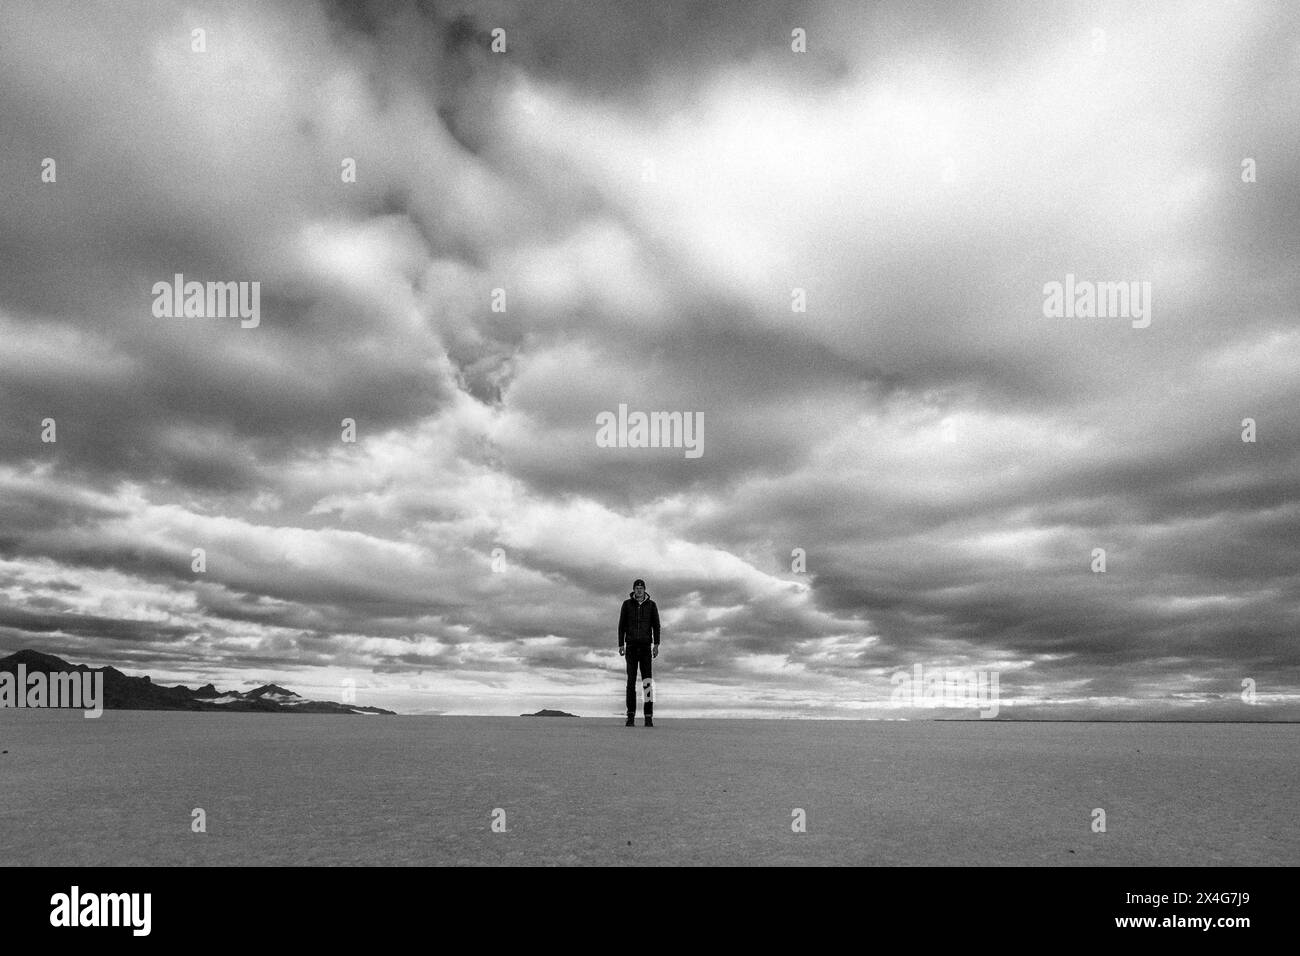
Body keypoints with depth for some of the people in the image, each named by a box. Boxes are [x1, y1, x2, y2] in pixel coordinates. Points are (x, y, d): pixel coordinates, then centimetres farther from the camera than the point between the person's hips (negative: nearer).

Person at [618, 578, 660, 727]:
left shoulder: (652, 605, 5)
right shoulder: (627, 604, 4)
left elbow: (656, 626, 1)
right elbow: (621, 625, 4)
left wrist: (656, 645, -10)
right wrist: (621, 645, -4)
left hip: (646, 646, 0)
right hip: (631, 645, 0)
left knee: (648, 680, -10)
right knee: (631, 680, -6)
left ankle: (649, 717, -8)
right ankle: (631, 716, -2)